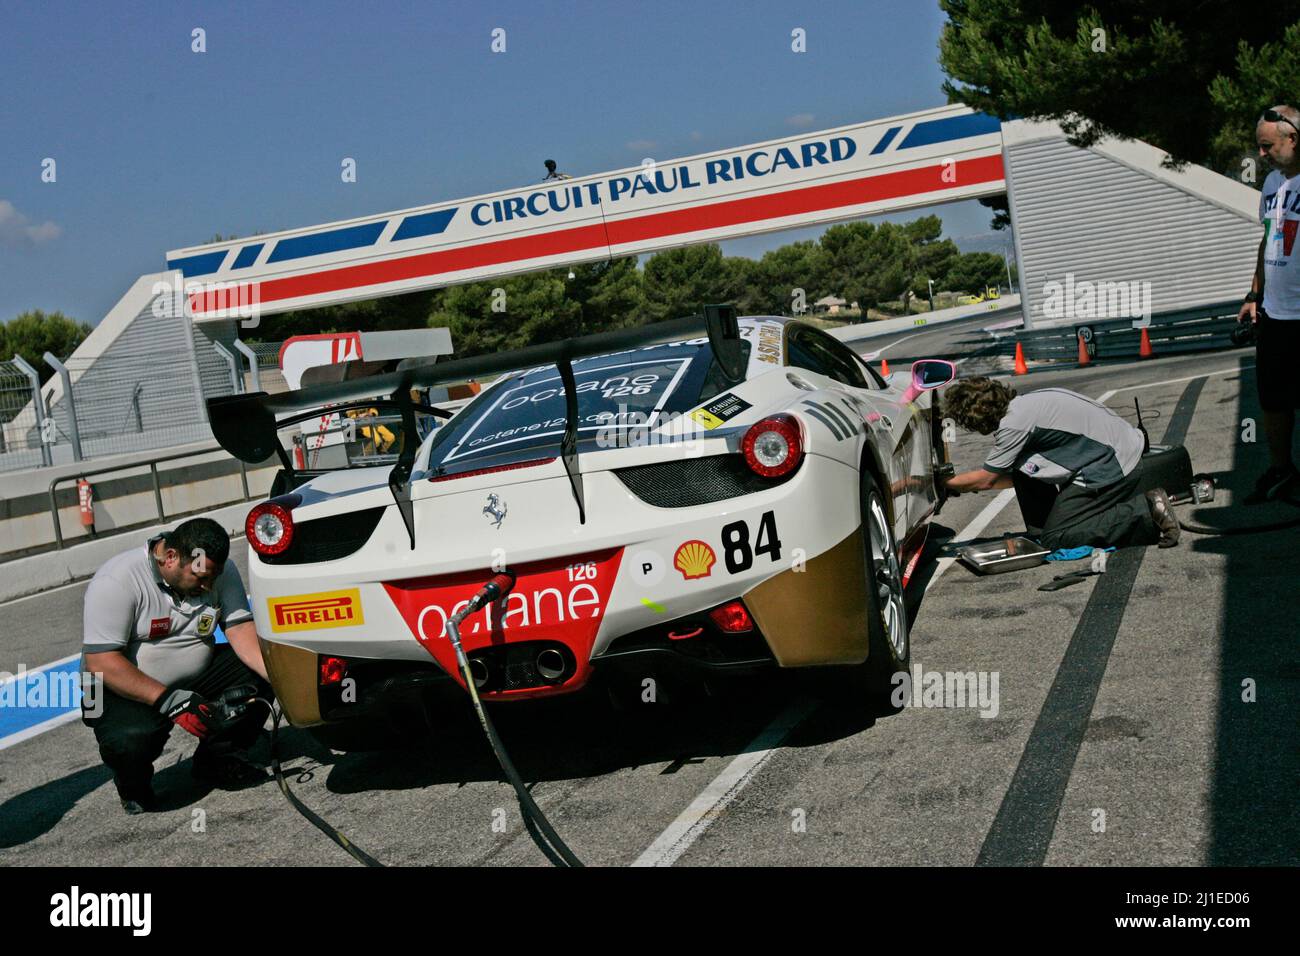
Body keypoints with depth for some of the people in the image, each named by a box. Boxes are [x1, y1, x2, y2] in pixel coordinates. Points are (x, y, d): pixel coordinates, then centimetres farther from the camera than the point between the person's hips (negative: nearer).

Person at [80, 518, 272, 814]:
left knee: (258, 677, -16)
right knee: (131, 740, -34)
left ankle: (217, 760, 7)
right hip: (126, 689, -5)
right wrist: (168, 700, -35)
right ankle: (133, 785, 3)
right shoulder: (116, 581, -24)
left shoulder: (220, 570, -8)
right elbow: (100, 661, -27)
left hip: (197, 674, 5)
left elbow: (241, 629, -12)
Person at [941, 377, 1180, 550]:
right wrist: (963, 484, 22)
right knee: (1021, 469, 11)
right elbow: (1011, 475, 19)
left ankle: (1147, 513, -9)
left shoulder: (1015, 422, -18)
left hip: (1115, 466, -10)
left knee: (1055, 540, -7)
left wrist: (945, 483, 6)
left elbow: (985, 480, -9)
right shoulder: (1021, 406, 10)